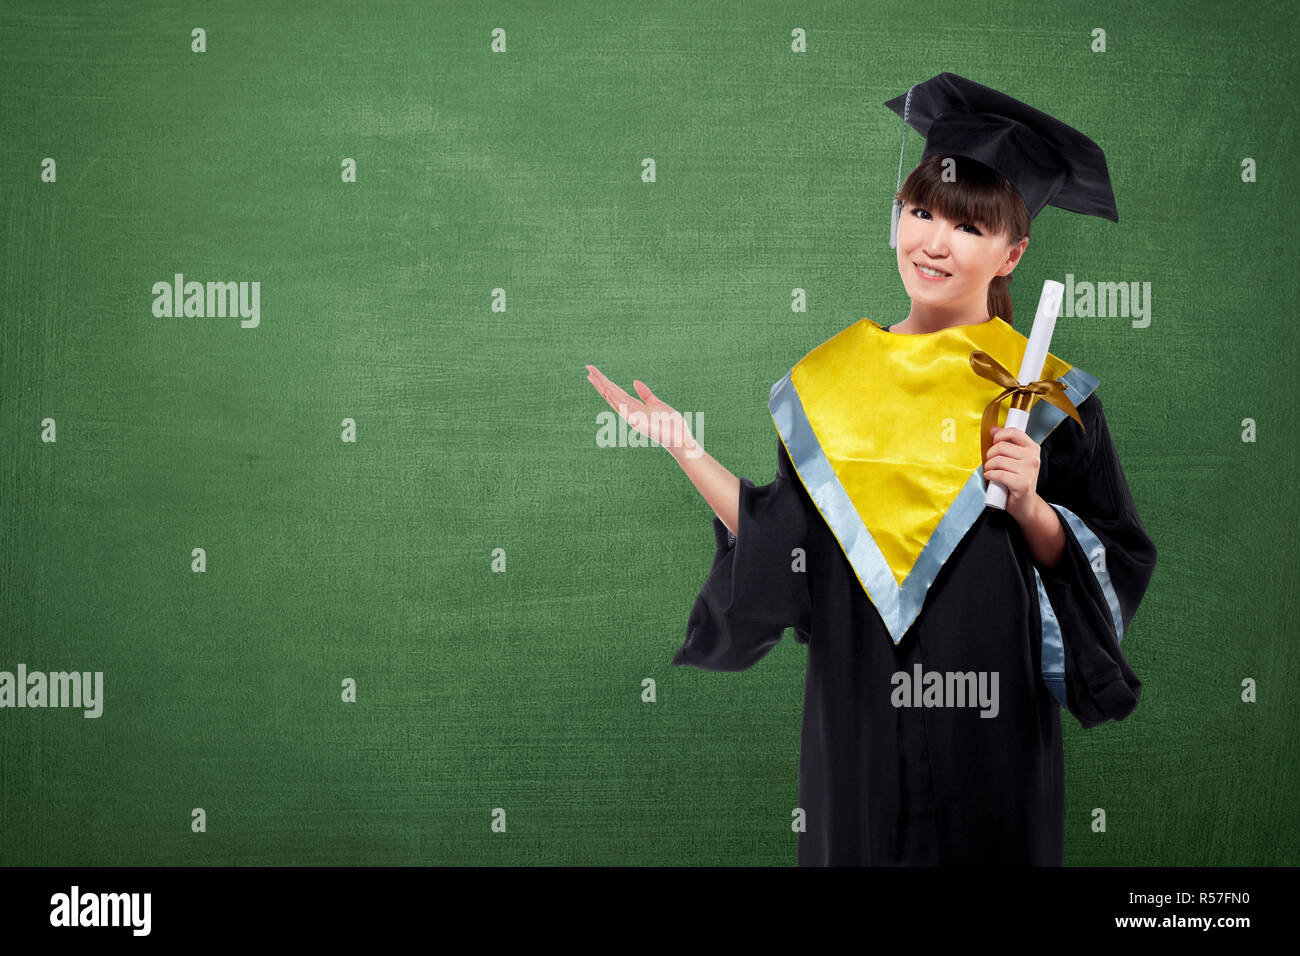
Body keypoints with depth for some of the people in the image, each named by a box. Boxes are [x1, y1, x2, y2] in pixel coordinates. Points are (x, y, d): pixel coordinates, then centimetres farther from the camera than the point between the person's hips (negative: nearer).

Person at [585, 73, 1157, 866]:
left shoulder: (1047, 395, -3)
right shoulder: (830, 382, 4)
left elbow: (1111, 568, -2)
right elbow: (783, 552, 4)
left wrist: (1029, 506, -18)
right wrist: (688, 452, 0)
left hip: (992, 738, -2)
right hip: (857, 732, 2)